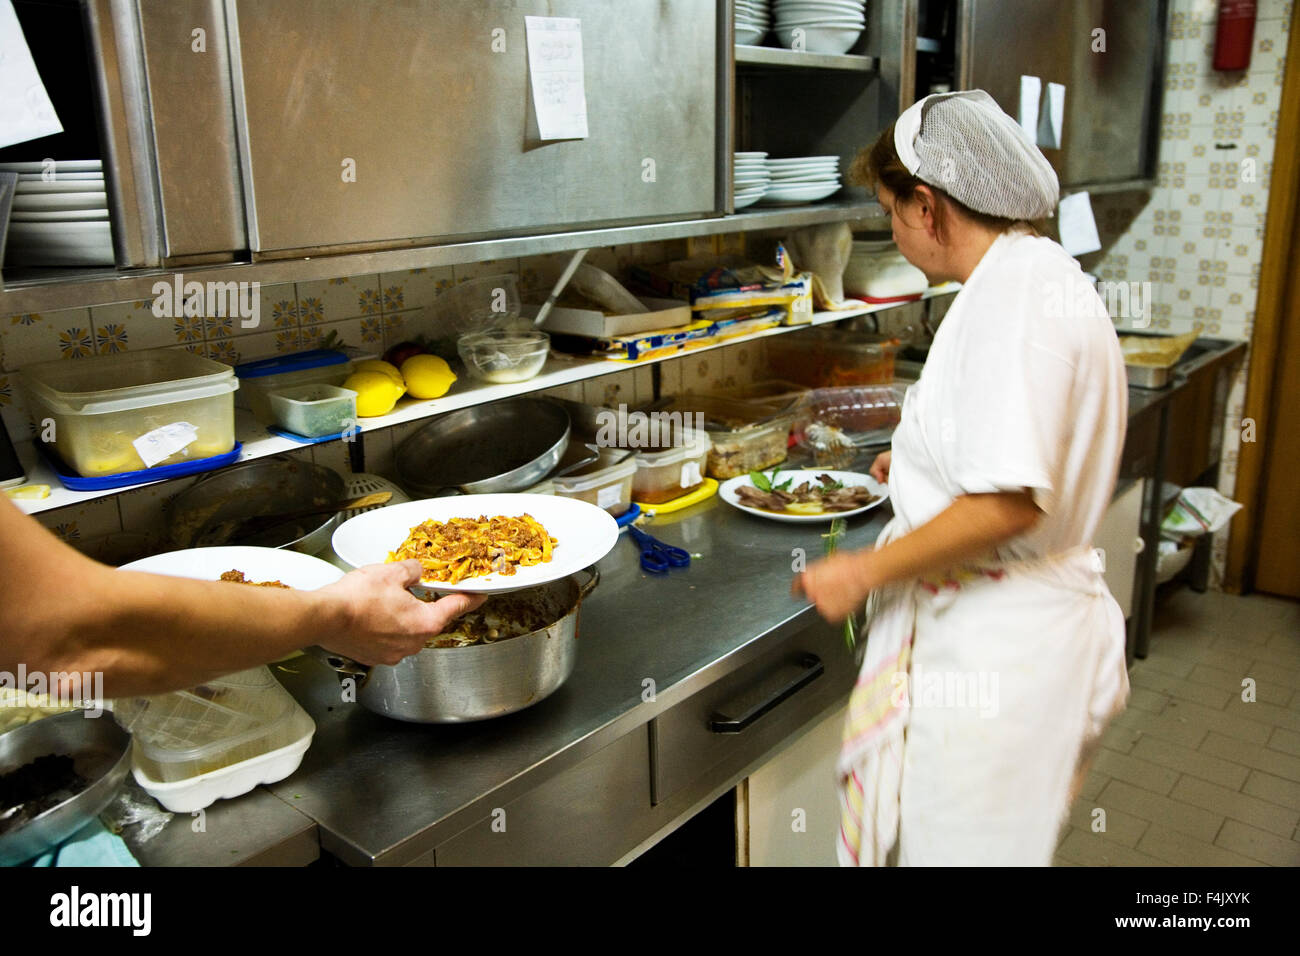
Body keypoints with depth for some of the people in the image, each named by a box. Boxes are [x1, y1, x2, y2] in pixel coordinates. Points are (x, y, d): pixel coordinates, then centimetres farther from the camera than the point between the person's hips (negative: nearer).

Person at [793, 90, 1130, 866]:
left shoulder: (1013, 292, -21)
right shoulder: (1049, 273, 12)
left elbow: (1009, 503, -27)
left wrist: (864, 571, -18)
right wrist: (928, 462, 29)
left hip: (997, 646, -10)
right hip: (1036, 618, 10)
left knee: (957, 842, 5)